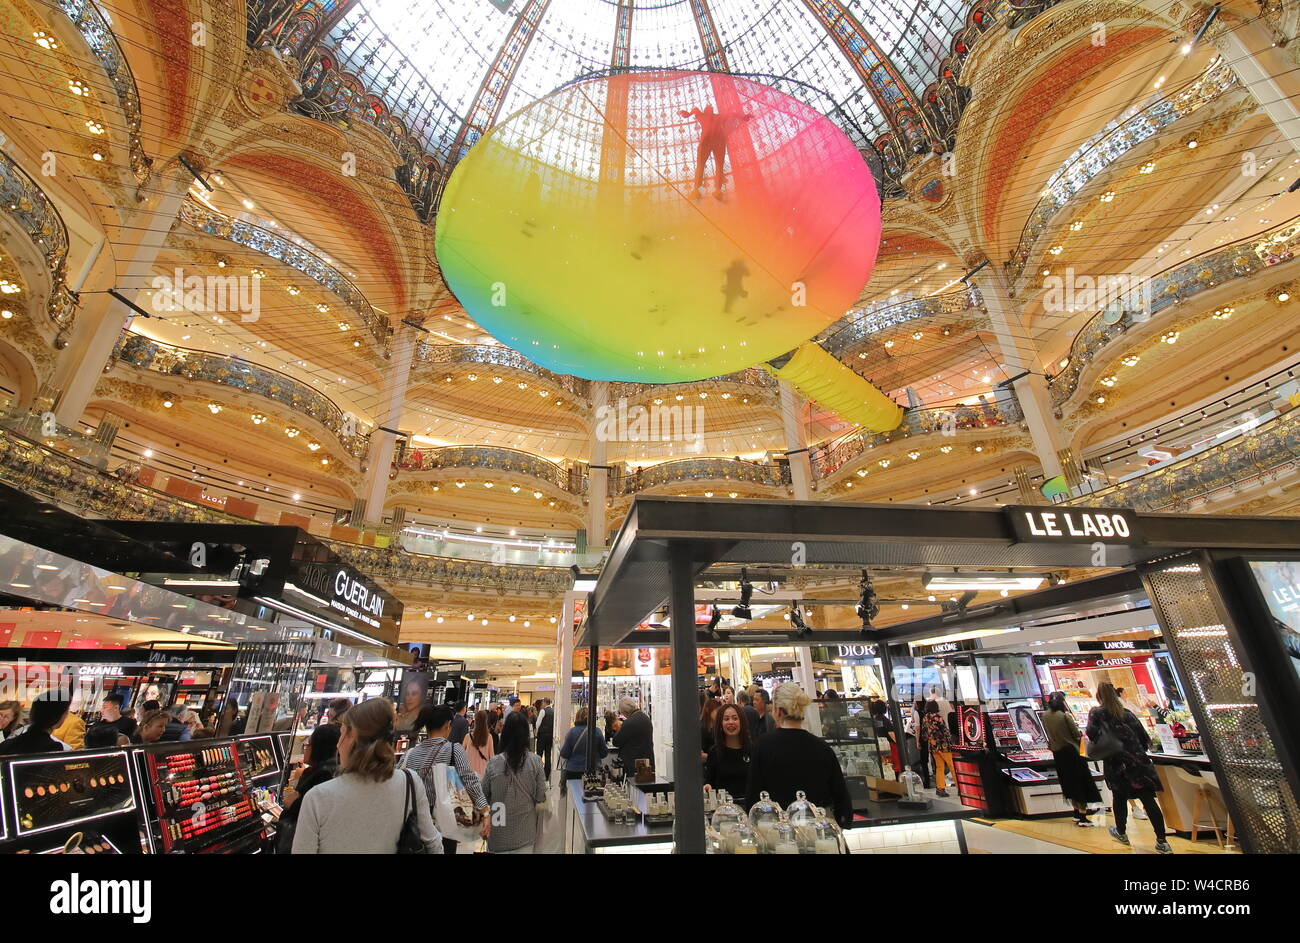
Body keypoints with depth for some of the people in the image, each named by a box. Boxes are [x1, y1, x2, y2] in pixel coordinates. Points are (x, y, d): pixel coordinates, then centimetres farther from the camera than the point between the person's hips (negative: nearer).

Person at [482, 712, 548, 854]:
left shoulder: (493, 763, -15)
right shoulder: (535, 761, -16)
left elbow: (484, 795, -3)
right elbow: (541, 797, -9)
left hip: (499, 833, 0)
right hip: (524, 833, 0)